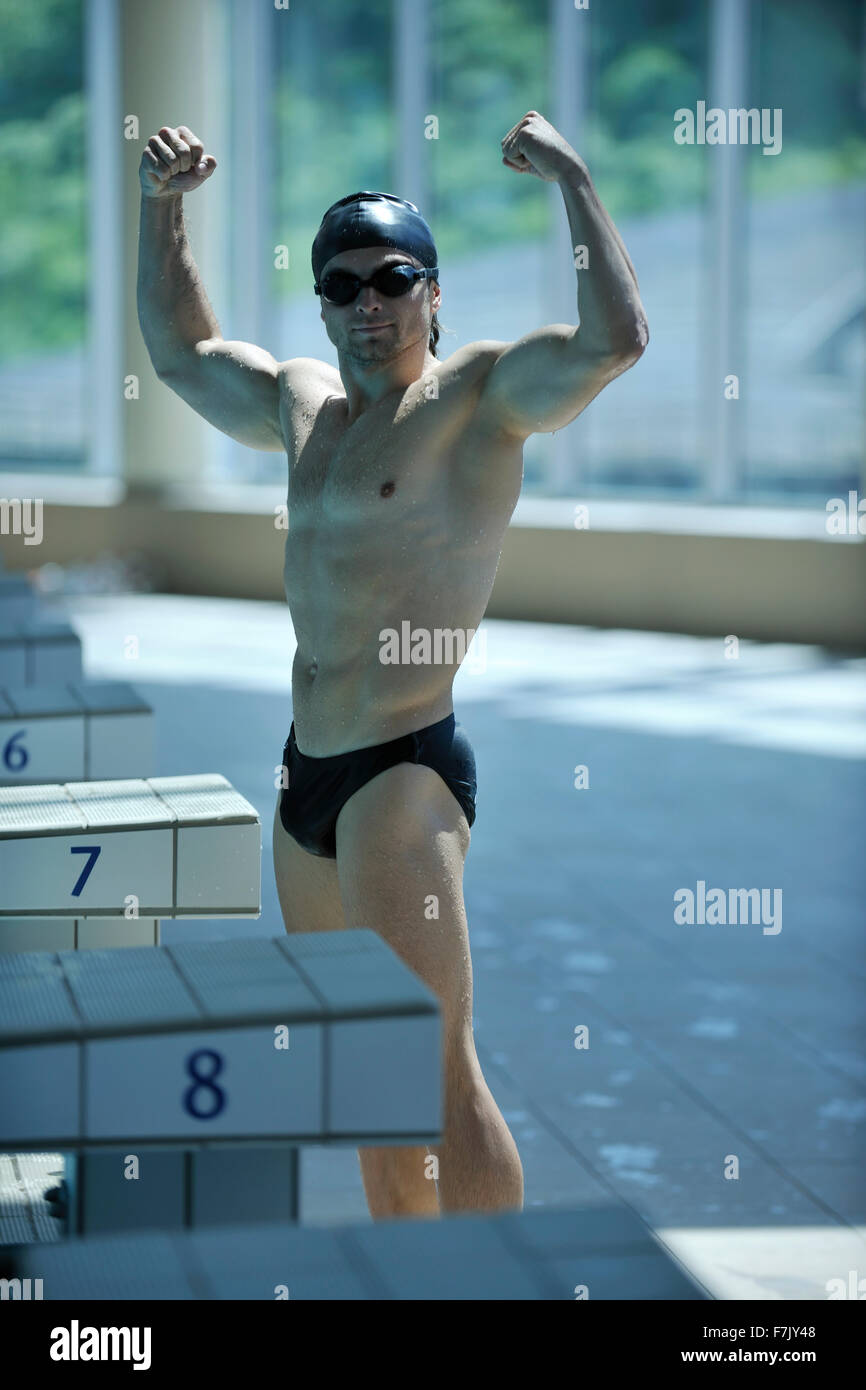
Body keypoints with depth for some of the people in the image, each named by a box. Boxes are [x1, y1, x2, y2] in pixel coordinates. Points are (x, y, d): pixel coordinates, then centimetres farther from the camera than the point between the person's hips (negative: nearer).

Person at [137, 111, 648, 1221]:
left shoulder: (482, 395, -6)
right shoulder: (303, 403, 16)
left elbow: (615, 337, -23)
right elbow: (180, 351, 31)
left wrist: (573, 179, -18)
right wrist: (162, 205, 23)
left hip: (406, 772, -8)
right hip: (306, 775, 8)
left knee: (436, 1071, -11)